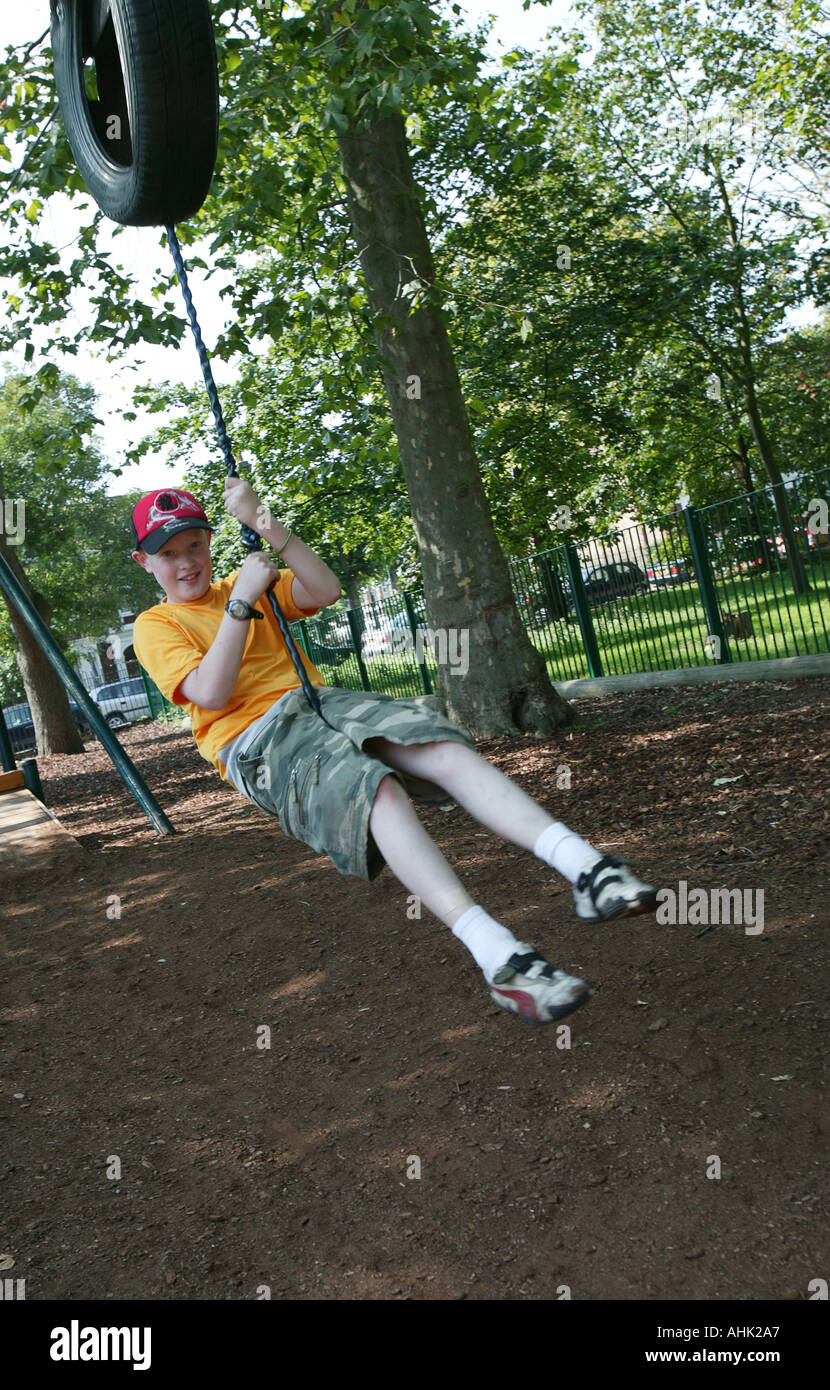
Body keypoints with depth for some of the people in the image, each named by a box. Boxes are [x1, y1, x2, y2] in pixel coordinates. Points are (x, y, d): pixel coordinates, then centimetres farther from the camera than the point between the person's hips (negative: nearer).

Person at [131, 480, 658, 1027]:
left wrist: (266, 525, 0)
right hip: (256, 739, -5)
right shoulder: (155, 626, 12)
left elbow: (327, 590, 8)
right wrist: (241, 601, -8)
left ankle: (584, 864, -39)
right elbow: (211, 694, -6)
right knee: (376, 788, -36)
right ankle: (496, 954, -50)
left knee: (442, 746, -25)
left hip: (320, 699, 5)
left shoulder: (247, 584, 26)